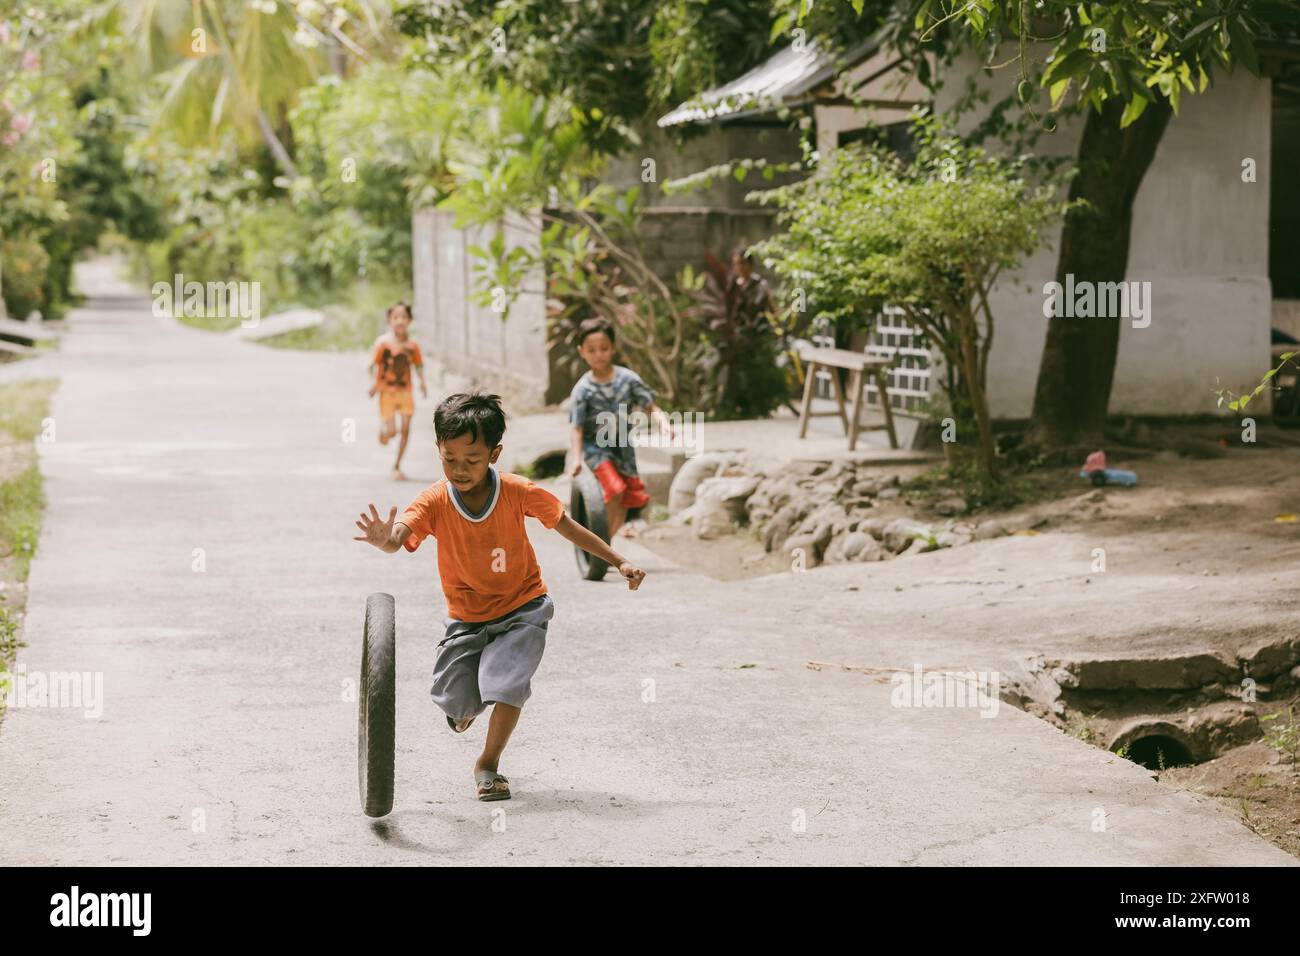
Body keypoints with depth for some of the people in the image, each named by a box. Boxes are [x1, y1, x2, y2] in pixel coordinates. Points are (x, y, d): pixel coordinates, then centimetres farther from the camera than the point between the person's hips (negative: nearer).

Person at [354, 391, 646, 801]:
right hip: (467, 616, 1)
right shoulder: (435, 501, -20)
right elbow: (401, 534, -39)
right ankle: (466, 706, 39)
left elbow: (566, 526, -3)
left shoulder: (517, 491, -17)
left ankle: (488, 763, 3)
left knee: (507, 682, -20)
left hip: (522, 607, -1)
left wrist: (619, 561, -1)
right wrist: (385, 537, -64)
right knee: (456, 702, -1)